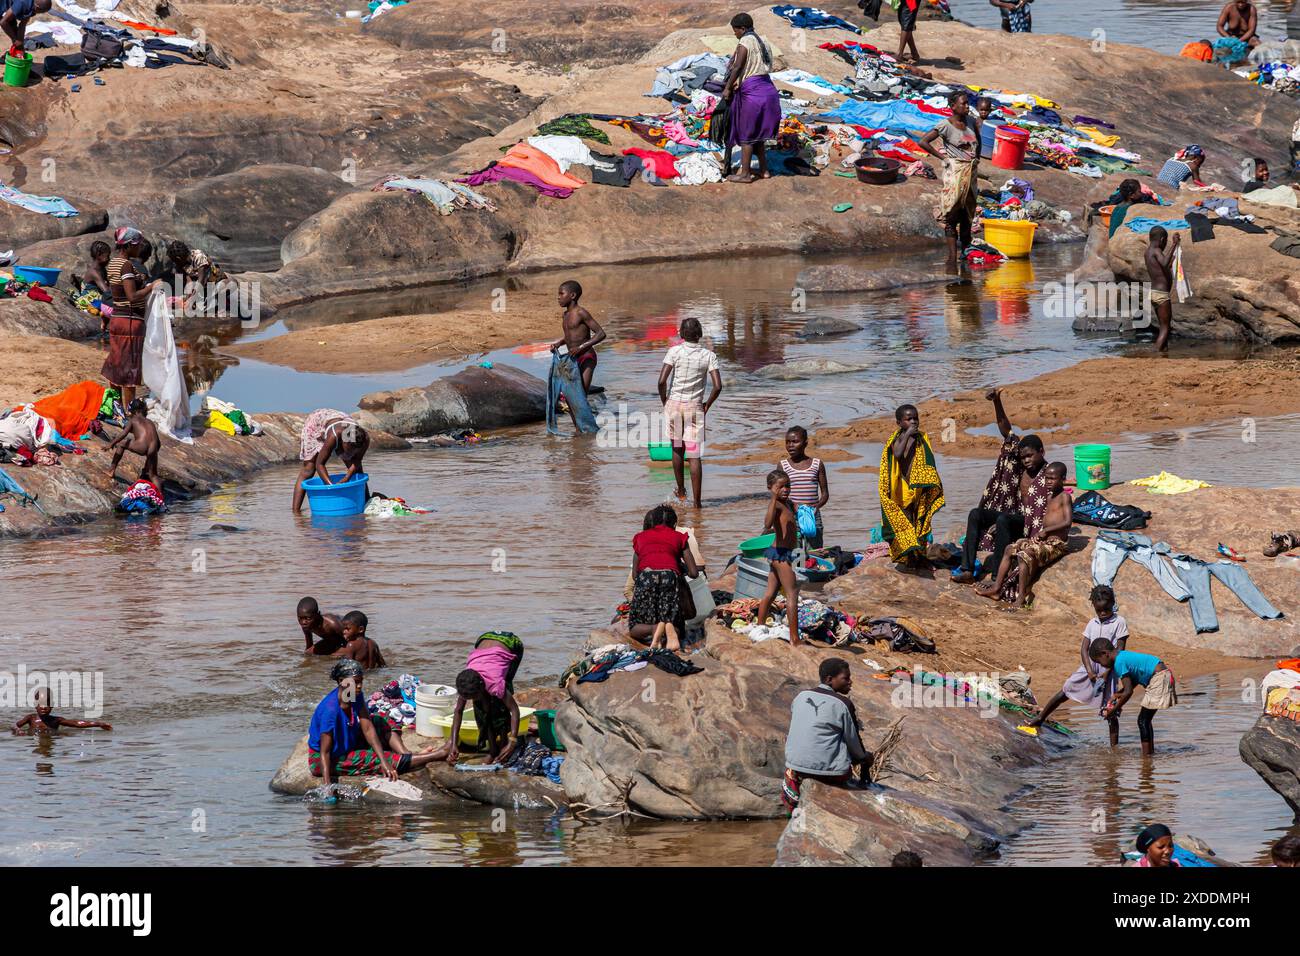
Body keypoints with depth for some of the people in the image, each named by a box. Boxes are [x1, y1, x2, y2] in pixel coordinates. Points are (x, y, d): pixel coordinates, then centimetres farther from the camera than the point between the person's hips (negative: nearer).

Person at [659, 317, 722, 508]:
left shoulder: (675, 351, -7)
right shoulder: (709, 355, -5)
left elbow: (662, 381, -13)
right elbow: (718, 386, -11)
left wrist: (665, 402, 3)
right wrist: (707, 405, 5)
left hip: (674, 404, 0)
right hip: (695, 406, 0)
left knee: (677, 449, 20)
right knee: (694, 456, -1)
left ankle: (681, 492, 33)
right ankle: (696, 501, -5)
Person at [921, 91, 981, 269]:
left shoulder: (971, 120, 7)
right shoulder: (945, 125, -11)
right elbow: (923, 142, -15)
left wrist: (977, 157, 15)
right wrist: (942, 156, -11)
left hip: (971, 172, 6)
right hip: (955, 172, -6)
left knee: (968, 214, 10)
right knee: (952, 214, -7)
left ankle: (963, 254, 18)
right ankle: (952, 257, -9)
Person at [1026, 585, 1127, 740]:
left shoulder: (1119, 623, -5)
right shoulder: (1092, 623, 7)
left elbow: (1119, 651, -9)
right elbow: (1084, 649, 2)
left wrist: (1107, 672, -16)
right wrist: (1090, 671, -13)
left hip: (1107, 671, -4)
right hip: (1089, 667, 4)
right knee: (1064, 693, 4)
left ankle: (1114, 745, 3)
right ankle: (1040, 718, 17)